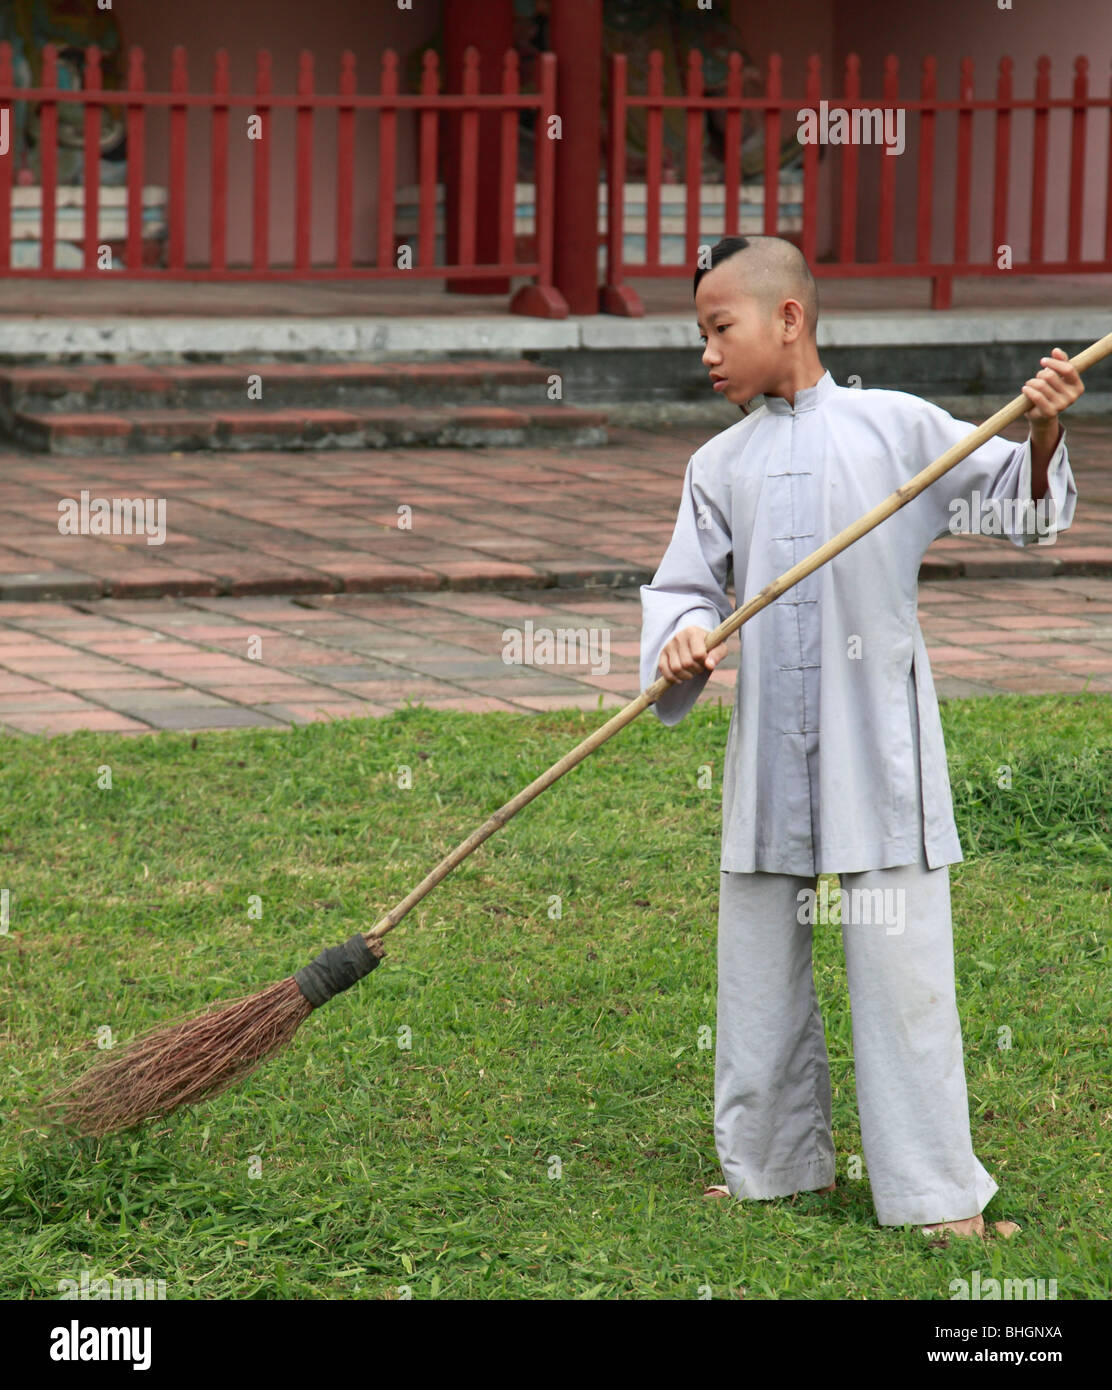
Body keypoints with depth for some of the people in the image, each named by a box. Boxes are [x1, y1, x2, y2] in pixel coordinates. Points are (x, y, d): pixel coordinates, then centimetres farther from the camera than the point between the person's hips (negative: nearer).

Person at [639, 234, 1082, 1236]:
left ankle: (936, 1190, 3)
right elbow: (685, 585, 8)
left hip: (881, 744, -4)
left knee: (901, 965, -4)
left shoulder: (899, 427, 0)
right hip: (768, 752, 4)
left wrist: (1043, 436, -12)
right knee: (759, 965, 12)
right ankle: (772, 1163, 27)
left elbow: (1024, 514, 6)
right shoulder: (719, 466, 9)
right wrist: (681, 640, -13)